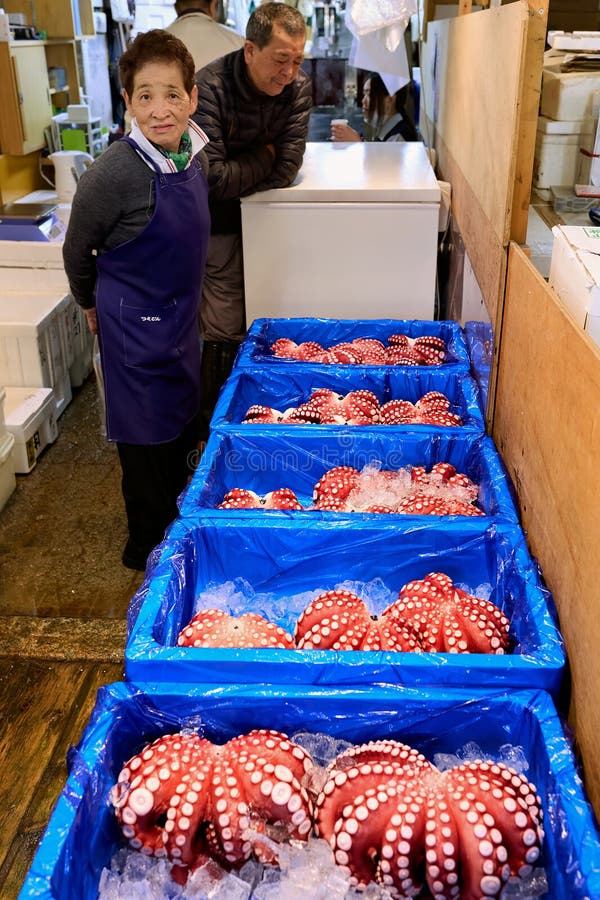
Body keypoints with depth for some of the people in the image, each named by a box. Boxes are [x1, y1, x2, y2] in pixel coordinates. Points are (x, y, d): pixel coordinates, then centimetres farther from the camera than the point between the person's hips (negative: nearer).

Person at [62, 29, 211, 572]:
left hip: (180, 317, 7)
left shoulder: (195, 157, -2)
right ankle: (149, 548, 26)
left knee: (183, 429, 20)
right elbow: (77, 250, -8)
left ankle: (177, 524, 42)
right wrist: (91, 303, 7)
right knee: (148, 443, 6)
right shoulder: (114, 173, -23)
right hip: (135, 325, -7)